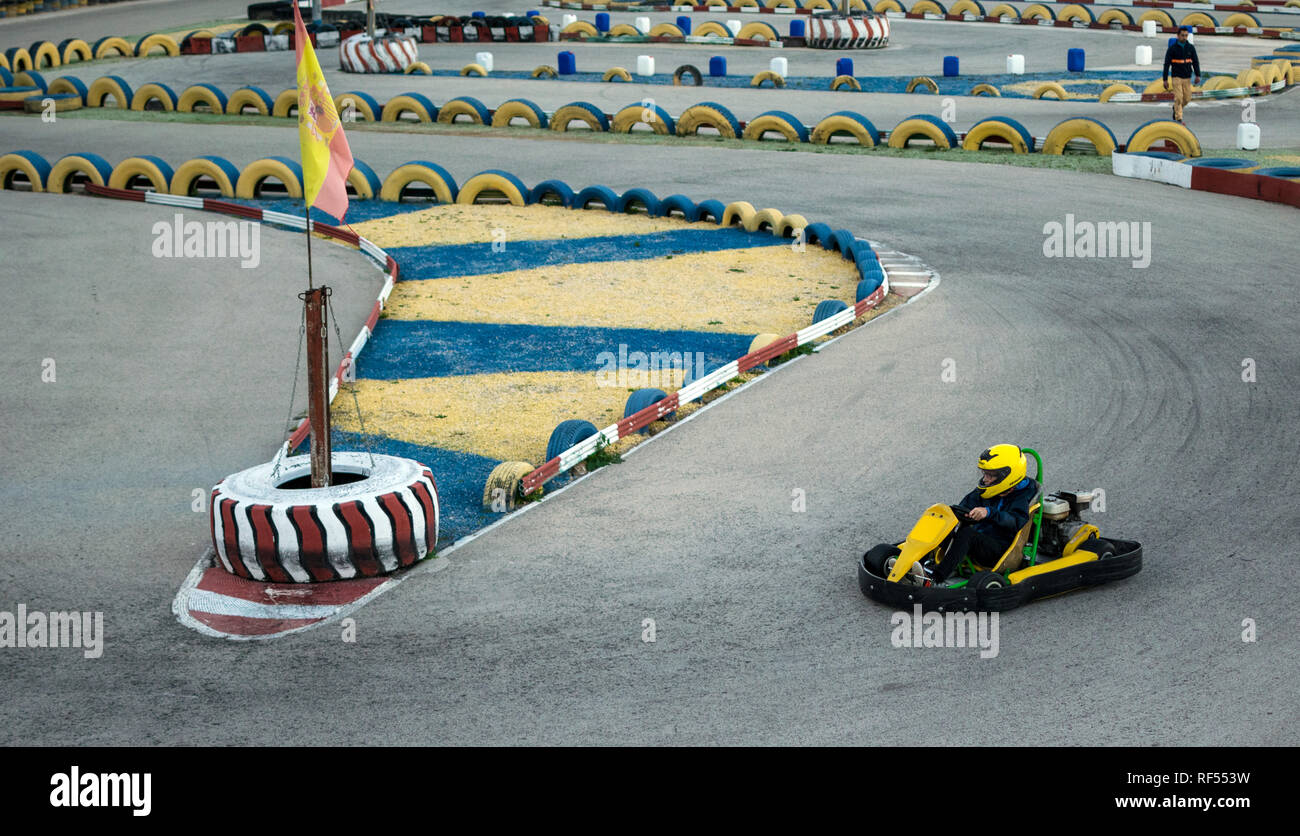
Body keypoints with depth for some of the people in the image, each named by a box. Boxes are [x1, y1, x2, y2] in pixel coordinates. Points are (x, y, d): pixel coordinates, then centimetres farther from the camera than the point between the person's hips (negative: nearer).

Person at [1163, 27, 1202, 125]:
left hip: (1187, 78, 4)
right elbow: (1167, 64, -5)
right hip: (1176, 77, -4)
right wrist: (1165, 80, -8)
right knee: (1178, 98, -10)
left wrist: (1198, 75, -12)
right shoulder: (1172, 48, -6)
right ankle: (1178, 119, -6)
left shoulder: (1191, 48, 3)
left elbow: (1195, 62, 1)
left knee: (1187, 98, 6)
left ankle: (1176, 108, 34)